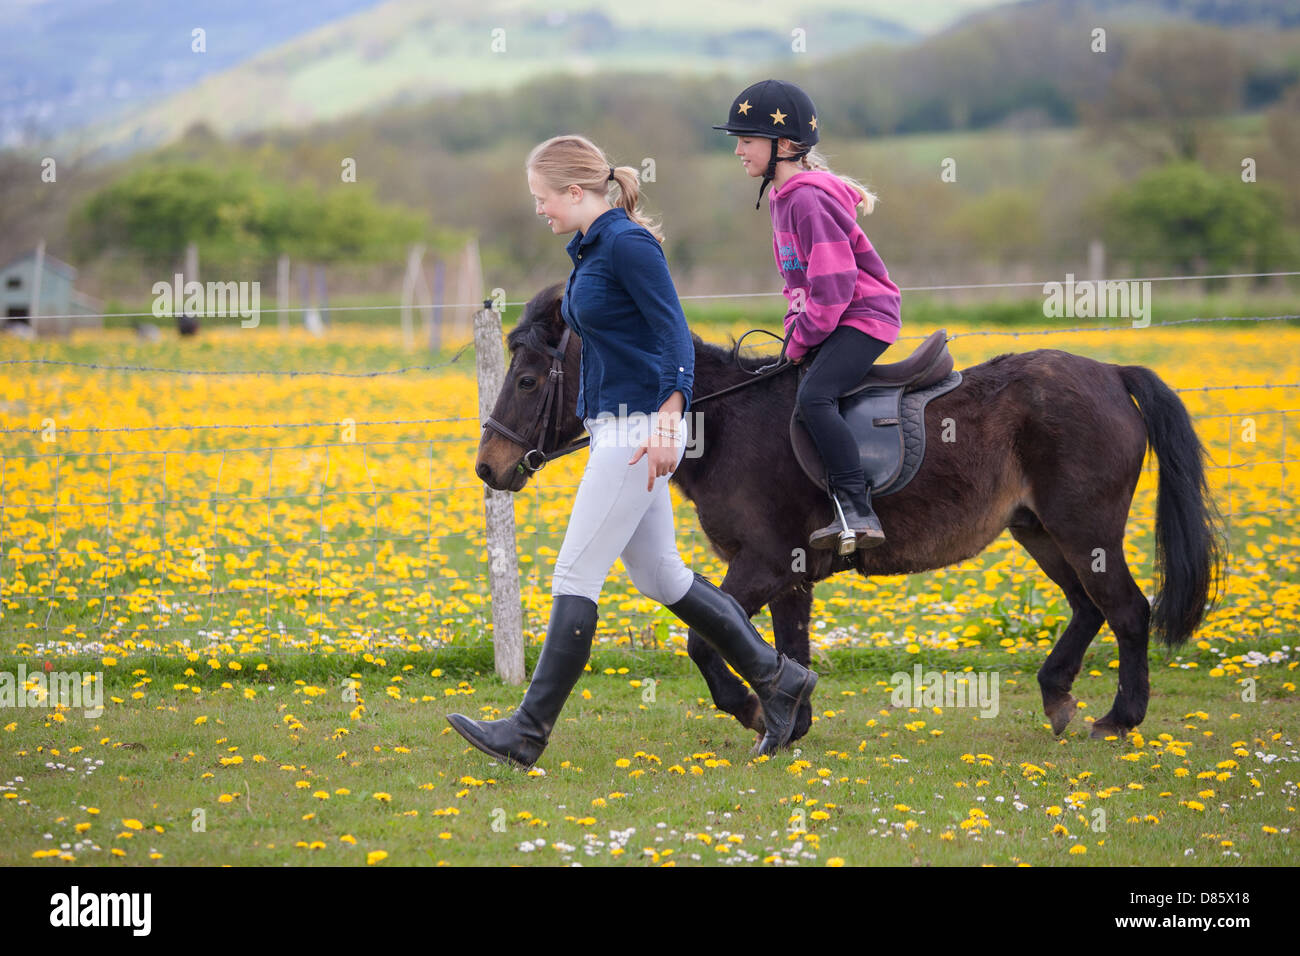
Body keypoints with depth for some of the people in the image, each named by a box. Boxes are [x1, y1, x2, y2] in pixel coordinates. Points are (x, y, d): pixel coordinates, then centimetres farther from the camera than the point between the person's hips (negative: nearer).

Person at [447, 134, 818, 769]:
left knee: (575, 576, -8)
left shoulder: (628, 244, -14)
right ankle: (778, 680, 21)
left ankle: (528, 734, -6)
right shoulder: (589, 250, 15)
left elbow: (674, 334, -20)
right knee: (658, 576, 13)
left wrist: (668, 419, -29)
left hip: (641, 426, -10)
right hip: (615, 429, 10)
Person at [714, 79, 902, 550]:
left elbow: (832, 284, -22)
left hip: (863, 316, -11)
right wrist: (794, 329, 8)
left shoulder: (809, 200, -20)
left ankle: (859, 511, -28)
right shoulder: (781, 197, 13)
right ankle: (845, 510, 8)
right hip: (824, 321, 11)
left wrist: (802, 340, -12)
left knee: (814, 396, -27)